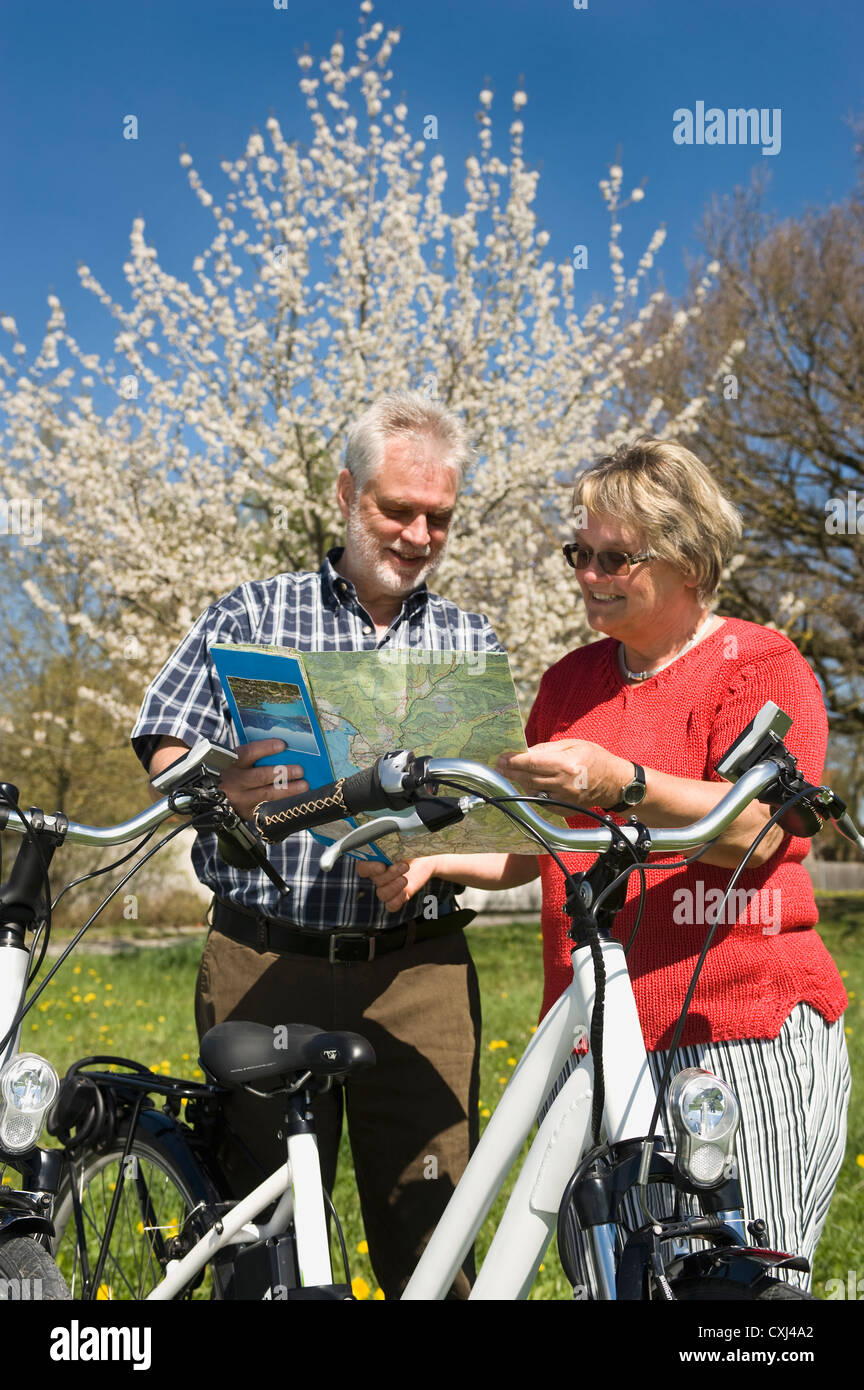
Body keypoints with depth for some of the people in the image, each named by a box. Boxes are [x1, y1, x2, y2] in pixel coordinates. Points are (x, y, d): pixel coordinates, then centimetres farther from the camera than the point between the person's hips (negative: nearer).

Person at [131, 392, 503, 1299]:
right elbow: (165, 766, 2)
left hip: (417, 976, 1)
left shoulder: (472, 646, 12)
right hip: (263, 968, -1)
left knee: (431, 1239, 2)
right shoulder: (249, 618, 8)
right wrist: (219, 788, -21)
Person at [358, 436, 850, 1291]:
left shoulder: (761, 665, 1)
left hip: (745, 1034, -4)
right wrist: (431, 859, 4)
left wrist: (619, 784, -28)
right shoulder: (570, 681, 17)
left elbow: (755, 828, -15)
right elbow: (531, 844, 20)